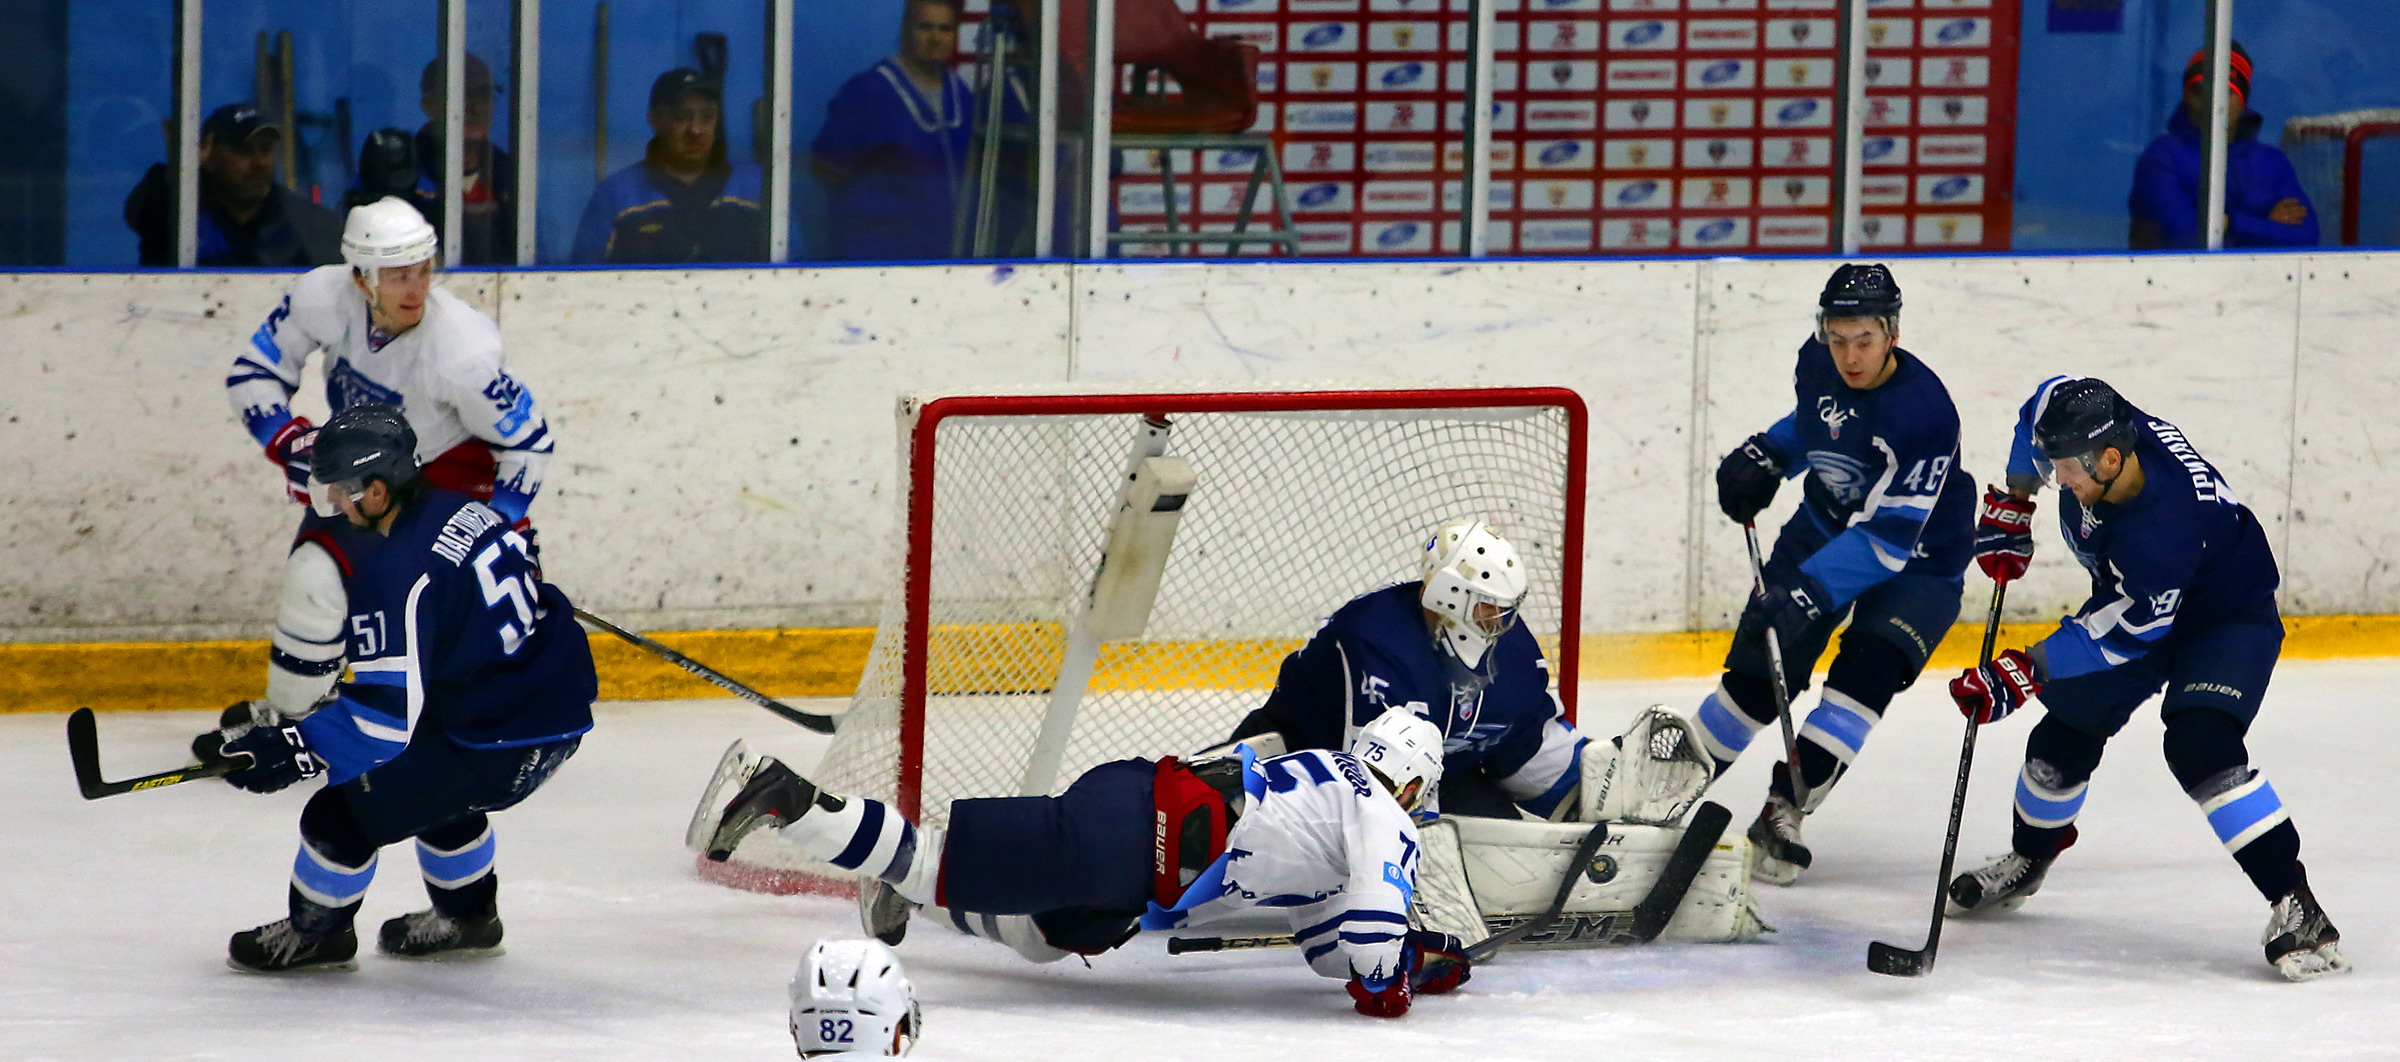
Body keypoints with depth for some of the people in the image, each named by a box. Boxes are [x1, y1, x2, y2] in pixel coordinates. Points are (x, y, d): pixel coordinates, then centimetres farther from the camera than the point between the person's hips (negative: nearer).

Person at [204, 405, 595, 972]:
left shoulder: (396, 578, -24)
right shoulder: (460, 512, 3)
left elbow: (386, 719, -27)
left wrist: (289, 749, -23)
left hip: (501, 748, -10)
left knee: (344, 814, -1)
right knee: (426, 780, 35)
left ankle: (316, 932, 24)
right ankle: (466, 916, 51)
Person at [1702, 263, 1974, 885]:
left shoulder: (1923, 411, -32)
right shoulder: (1818, 362, -12)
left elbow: (1886, 538, -34)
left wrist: (1806, 593, -41)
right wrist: (1764, 457, -4)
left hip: (1917, 558, -5)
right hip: (1825, 526, 5)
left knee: (1869, 667, -24)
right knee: (1759, 669, -1)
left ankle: (1787, 806, -19)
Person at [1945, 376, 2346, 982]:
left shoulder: (2163, 527, -41)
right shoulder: (2090, 423, -22)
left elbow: (2124, 633, -31)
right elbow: (2042, 410, 4)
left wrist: (2025, 673, -29)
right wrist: (2012, 506, 5)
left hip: (2229, 618, -8)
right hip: (2129, 594, 8)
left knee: (2199, 744, -30)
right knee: (2064, 735, 12)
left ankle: (2295, 906, -27)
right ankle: (2025, 864, 39)